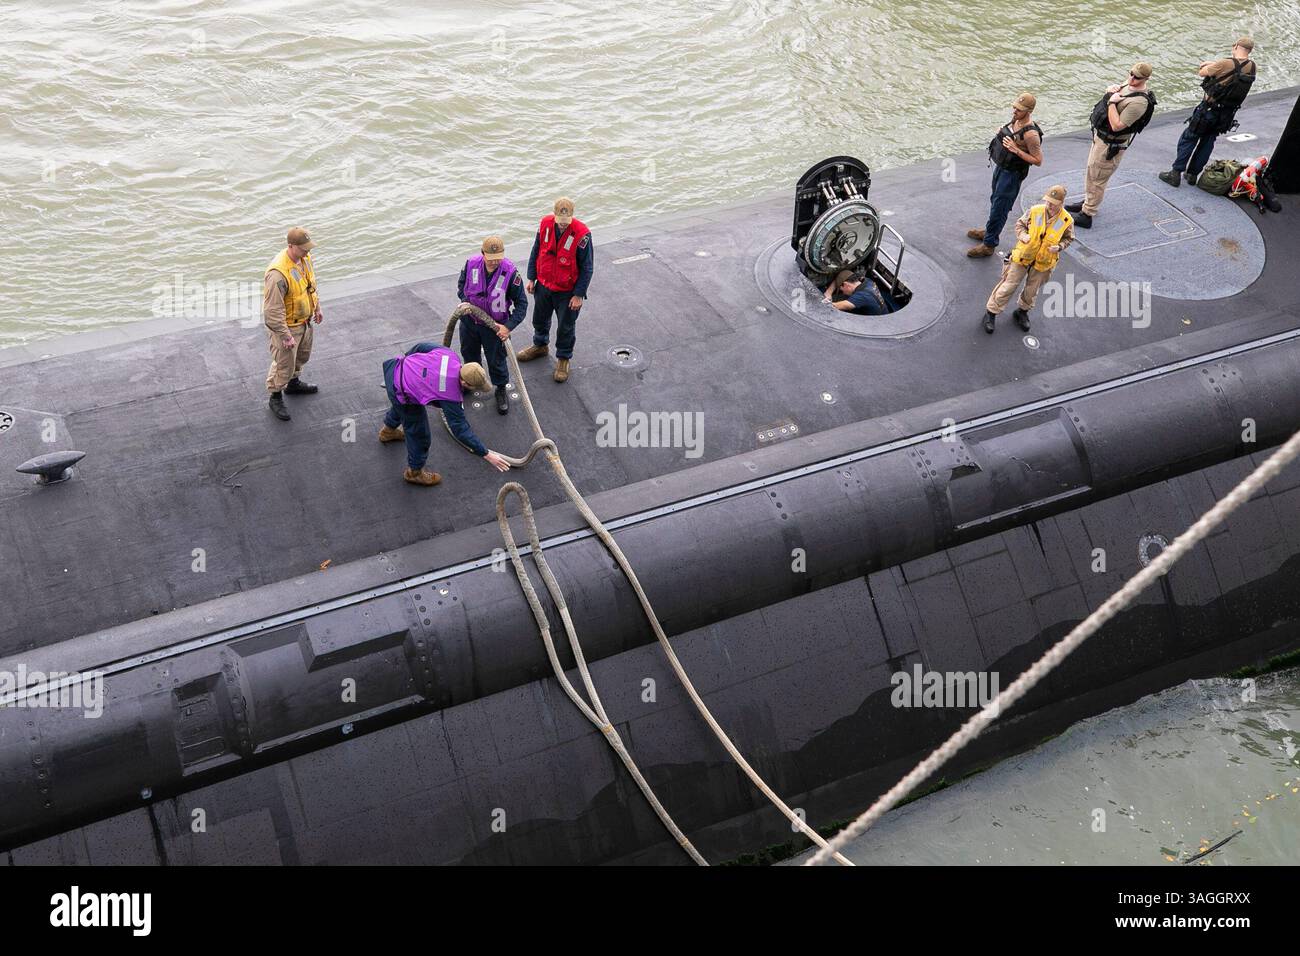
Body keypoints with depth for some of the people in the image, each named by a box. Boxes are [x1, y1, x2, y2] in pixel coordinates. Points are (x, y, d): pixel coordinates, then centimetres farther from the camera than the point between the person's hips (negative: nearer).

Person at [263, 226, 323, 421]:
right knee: (284, 363, 8)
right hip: (286, 325, -8)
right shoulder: (278, 274, -36)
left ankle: (293, 383, 54)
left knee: (302, 355, 29)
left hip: (304, 320, 8)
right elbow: (273, 310, -31)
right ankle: (275, 398, 30)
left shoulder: (305, 257, -9)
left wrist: (316, 307, 20)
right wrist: (285, 336, -26)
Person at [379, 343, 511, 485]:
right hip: (401, 392, -8)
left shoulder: (451, 355, -15)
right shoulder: (452, 396, -29)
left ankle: (388, 430, 73)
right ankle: (415, 472, 34)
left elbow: (420, 347, 1)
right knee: (419, 435, 8)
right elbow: (460, 429, -23)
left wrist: (407, 358, 23)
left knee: (399, 405, 41)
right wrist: (486, 454, -21)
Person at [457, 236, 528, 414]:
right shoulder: (471, 264, -18)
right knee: (469, 353, 25)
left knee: (496, 360, 10)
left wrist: (509, 326, -27)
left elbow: (521, 303, -18)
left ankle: (501, 390, 36)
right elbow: (461, 284, 6)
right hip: (469, 321, 4)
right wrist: (466, 301, -12)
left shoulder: (510, 272, -26)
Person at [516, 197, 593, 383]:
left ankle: (563, 359, 34)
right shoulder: (545, 224, -12)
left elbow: (586, 268, -17)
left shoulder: (581, 234, -26)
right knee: (540, 319, 25)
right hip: (543, 286, 5)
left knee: (566, 327, 12)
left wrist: (579, 295, -15)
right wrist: (531, 278, 5)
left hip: (567, 292, -5)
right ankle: (540, 345, 52)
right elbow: (536, 252, 3)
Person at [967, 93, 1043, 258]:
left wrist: (1016, 150, -30)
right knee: (995, 201, 26)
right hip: (1000, 167, 9)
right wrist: (1001, 134, -3)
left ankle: (988, 245, 13)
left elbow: (1038, 161, -23)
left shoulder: (1031, 134, -30)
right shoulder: (1017, 120, -4)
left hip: (1012, 174, -9)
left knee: (999, 208, 2)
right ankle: (989, 231, 46)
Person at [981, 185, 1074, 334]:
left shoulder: (1067, 220, -15)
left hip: (1043, 262, 1)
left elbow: (1068, 238, 3)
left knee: (1032, 291, 19)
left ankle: (1022, 312, 44)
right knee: (1008, 286, 3)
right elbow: (1020, 223, 0)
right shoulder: (1035, 211, -17)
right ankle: (991, 312, 17)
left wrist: (1059, 247, -16)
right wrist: (1022, 235, -20)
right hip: (1023, 256, -1)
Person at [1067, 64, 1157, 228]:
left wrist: (1112, 102, -25)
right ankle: (1088, 202, 43)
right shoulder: (1129, 84, 1)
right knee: (1091, 172, 24)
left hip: (1110, 144, -10)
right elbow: (1113, 90, 24)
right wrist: (1111, 89, 0)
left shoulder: (1139, 101, -29)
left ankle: (1086, 216, 6)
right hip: (1100, 135, 10)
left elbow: (1117, 125, -32)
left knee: (1097, 178, -2)